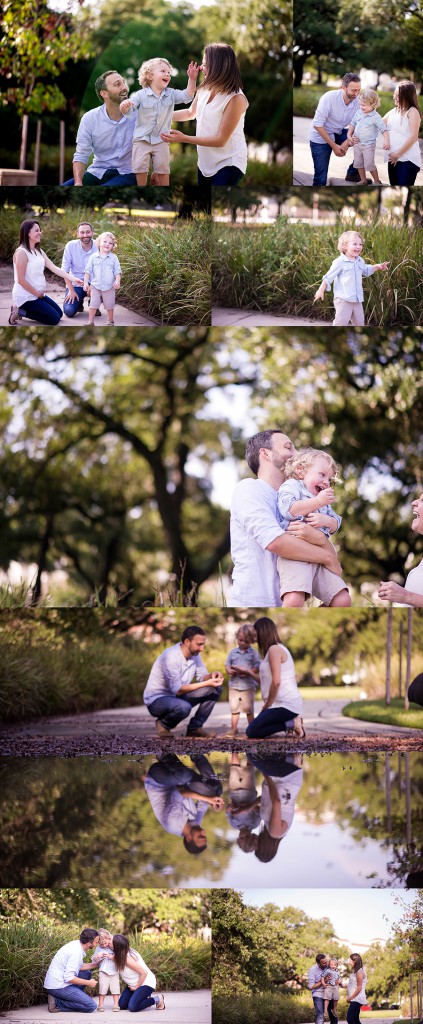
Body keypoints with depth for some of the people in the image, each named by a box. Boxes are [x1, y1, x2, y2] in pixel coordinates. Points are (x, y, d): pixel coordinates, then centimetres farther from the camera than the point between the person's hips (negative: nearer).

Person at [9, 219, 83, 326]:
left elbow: (54, 268, 0)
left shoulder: (39, 251, 8)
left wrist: (73, 278, -11)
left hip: (38, 294, 9)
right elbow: (21, 280, -20)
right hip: (26, 296, -9)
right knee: (54, 318, -9)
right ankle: (20, 311, -1)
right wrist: (37, 293, -13)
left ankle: (21, 309, 14)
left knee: (59, 313, 16)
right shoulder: (22, 252, -19)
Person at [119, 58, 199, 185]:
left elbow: (187, 96, -8)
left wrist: (192, 79, -20)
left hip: (161, 140, 2)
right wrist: (124, 105, -39)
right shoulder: (141, 95, -8)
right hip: (142, 139, -2)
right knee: (140, 169, -4)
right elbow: (126, 110, -14)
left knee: (163, 169, 5)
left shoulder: (171, 94, 2)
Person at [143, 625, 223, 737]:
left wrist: (212, 675, -20)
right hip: (156, 699, -8)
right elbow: (177, 690, -29)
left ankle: (195, 727, 1)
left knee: (215, 689, -3)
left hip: (177, 697, 8)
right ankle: (164, 724, -6)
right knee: (184, 707, -39)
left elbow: (202, 676, 5)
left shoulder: (195, 654, -3)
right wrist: (207, 683, -32)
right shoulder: (170, 656, -28)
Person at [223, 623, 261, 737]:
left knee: (248, 708, 1)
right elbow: (227, 664, 10)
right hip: (234, 685, 3)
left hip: (248, 685, -3)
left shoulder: (254, 653, -3)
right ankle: (234, 728, 13)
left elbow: (257, 667, -7)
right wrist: (229, 671, -11)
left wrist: (247, 672, -21)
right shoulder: (233, 652, 7)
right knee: (234, 707, 7)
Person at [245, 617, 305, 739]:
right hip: (288, 703, 10)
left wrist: (267, 705, -10)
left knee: (252, 732, -11)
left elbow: (276, 682, -19)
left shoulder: (274, 649, -12)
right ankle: (292, 721, 7)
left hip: (286, 704, -10)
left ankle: (292, 724, -10)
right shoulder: (278, 648, 19)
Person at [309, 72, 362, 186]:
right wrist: (334, 146, -23)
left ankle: (352, 173, 10)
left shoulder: (358, 100, -16)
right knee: (321, 178, -7)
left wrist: (347, 143, -20)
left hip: (338, 133, 5)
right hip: (321, 137, -5)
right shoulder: (329, 98, -28)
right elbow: (317, 125, -24)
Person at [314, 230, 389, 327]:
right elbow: (329, 277, -8)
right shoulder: (340, 262, -10)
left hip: (357, 300, 7)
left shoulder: (360, 261, 11)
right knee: (341, 323, -12)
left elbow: (366, 270, 32)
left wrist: (377, 266, 20)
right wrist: (321, 290, -11)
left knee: (360, 323, 13)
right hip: (343, 300, -7)